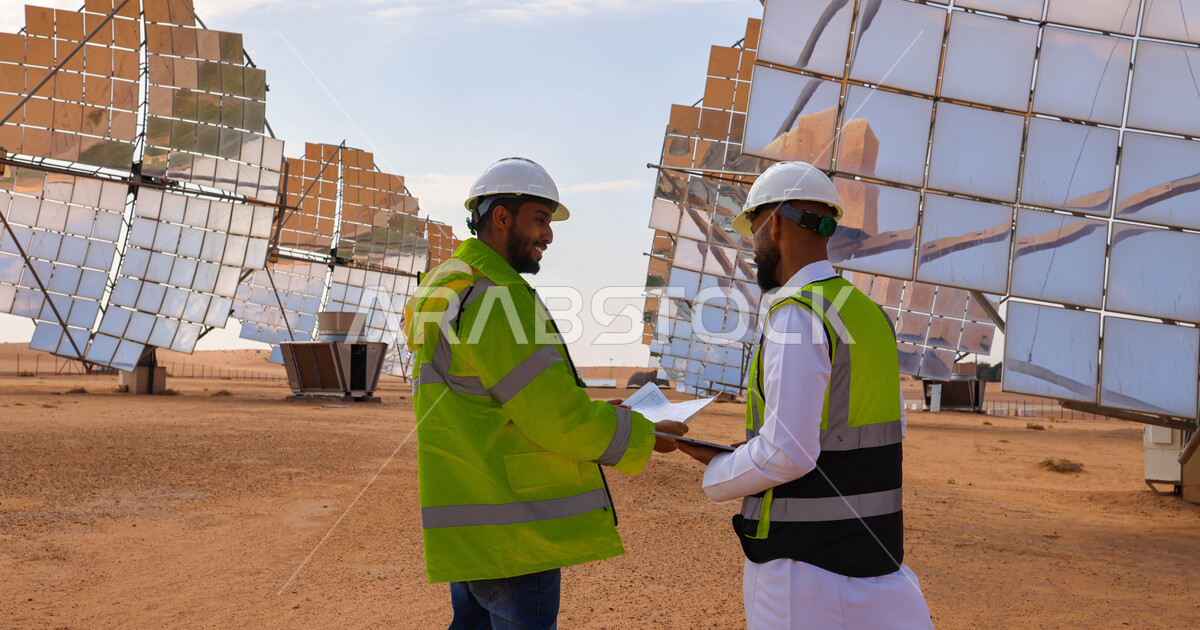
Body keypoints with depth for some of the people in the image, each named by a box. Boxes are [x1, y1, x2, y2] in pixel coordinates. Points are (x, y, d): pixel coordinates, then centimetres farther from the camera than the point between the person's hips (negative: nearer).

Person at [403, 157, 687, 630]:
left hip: (472, 521, 11)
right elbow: (555, 418, -19)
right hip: (511, 534, -11)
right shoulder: (494, 297, -17)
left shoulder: (448, 286, 17)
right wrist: (644, 436, -6)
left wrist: (591, 412, 16)